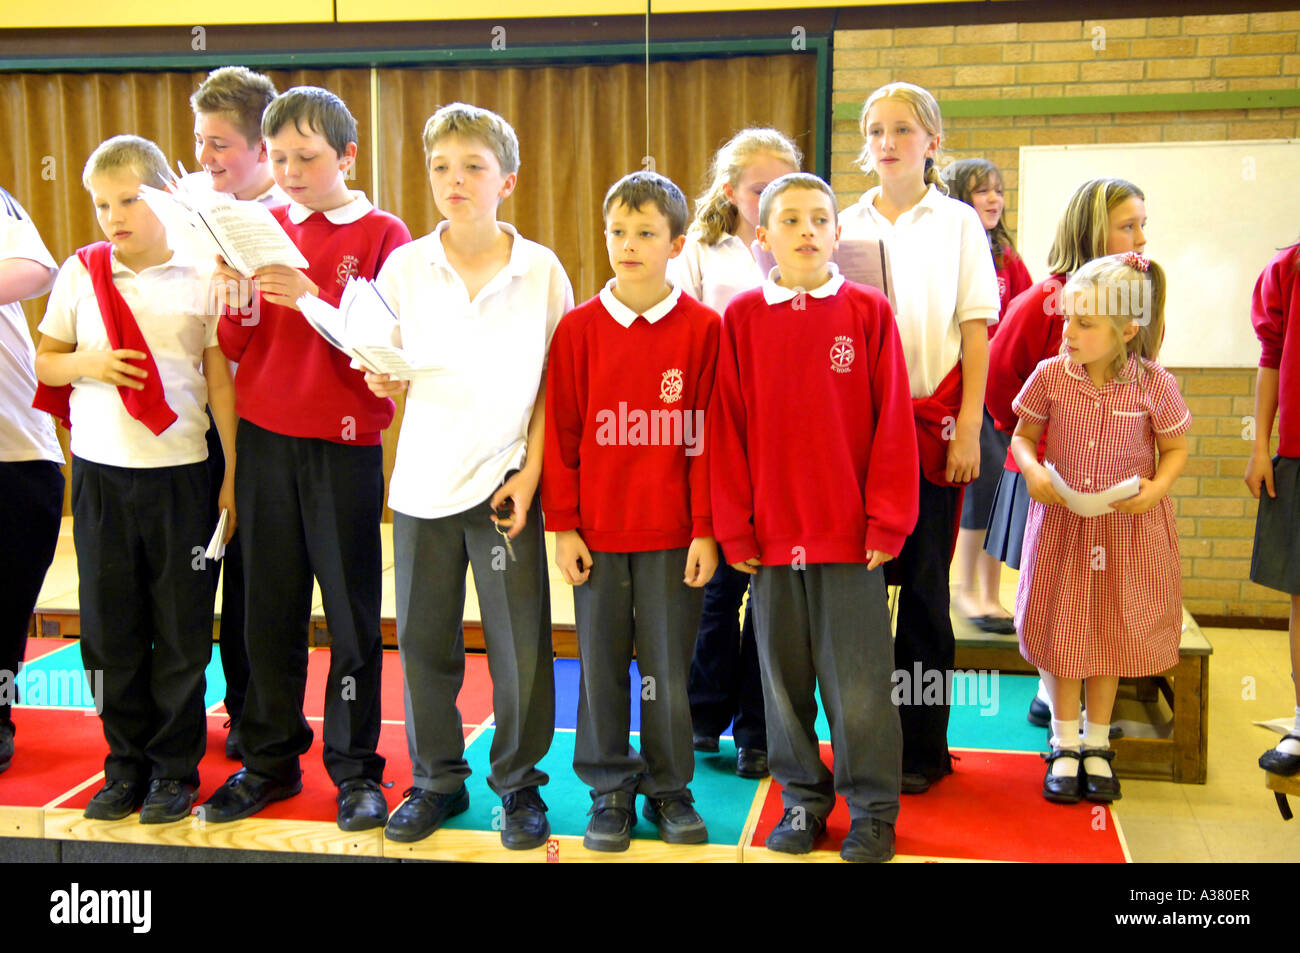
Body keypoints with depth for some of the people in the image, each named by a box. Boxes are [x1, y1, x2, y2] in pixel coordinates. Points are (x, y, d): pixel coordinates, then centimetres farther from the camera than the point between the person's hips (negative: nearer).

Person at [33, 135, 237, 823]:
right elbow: (45, 358, 13)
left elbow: (221, 380, 2)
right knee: (108, 623, 8)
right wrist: (86, 364, -10)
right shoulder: (80, 272, 5)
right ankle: (126, 761, 23)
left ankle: (175, 767, 18)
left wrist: (235, 472, -1)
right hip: (99, 469, 2)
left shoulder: (200, 276, 0)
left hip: (179, 470, -2)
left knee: (181, 627, 4)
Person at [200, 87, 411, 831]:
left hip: (344, 447, -4)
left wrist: (310, 299, -22)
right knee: (270, 610, 11)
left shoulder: (383, 235, -2)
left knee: (352, 614, 3)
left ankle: (356, 769, 15)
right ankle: (270, 760, 24)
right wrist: (234, 295, -11)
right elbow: (234, 347, 9)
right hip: (265, 440, 4)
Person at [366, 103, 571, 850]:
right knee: (425, 640, 10)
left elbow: (554, 384, 1)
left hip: (506, 476, -2)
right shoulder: (404, 267, 2)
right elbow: (389, 374, 9)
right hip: (423, 478, 2)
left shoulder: (541, 270, -2)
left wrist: (530, 471, -7)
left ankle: (519, 782, 22)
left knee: (520, 641, 3)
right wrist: (384, 381, -13)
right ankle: (437, 779, 28)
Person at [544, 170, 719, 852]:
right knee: (601, 663, 10)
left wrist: (706, 528, -5)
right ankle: (610, 789, 25)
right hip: (597, 531, 1)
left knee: (669, 663, 8)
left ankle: (669, 788, 25)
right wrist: (562, 526, -1)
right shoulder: (579, 327, 1)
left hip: (674, 533, -1)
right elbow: (560, 432, 2)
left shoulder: (702, 327, -2)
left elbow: (706, 436, -2)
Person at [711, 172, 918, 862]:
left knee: (857, 677, 4)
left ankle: (873, 808, 20)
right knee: (783, 674, 12)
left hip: (851, 533, -2)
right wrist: (734, 528, -1)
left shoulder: (868, 311, -1)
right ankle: (802, 796, 29)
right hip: (771, 533, 2)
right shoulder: (741, 317, 3)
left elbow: (892, 421, -1)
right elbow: (726, 428, 3)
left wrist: (887, 521, -5)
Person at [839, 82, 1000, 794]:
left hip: (931, 421, -2)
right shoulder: (845, 227, 9)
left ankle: (921, 747, 14)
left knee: (924, 584, 3)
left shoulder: (958, 223, 5)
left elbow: (976, 331, 1)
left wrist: (968, 429, -6)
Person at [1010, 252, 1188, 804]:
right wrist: (1032, 470, -17)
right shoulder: (1050, 376, -11)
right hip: (1062, 523, 1)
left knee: (1111, 634, 12)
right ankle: (1065, 746, 24)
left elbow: (1175, 448, 1)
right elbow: (1023, 435, 3)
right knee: (1061, 634, 7)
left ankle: (1098, 746, 29)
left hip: (1128, 526, 0)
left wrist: (1156, 487, -17)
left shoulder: (1154, 385, -13)